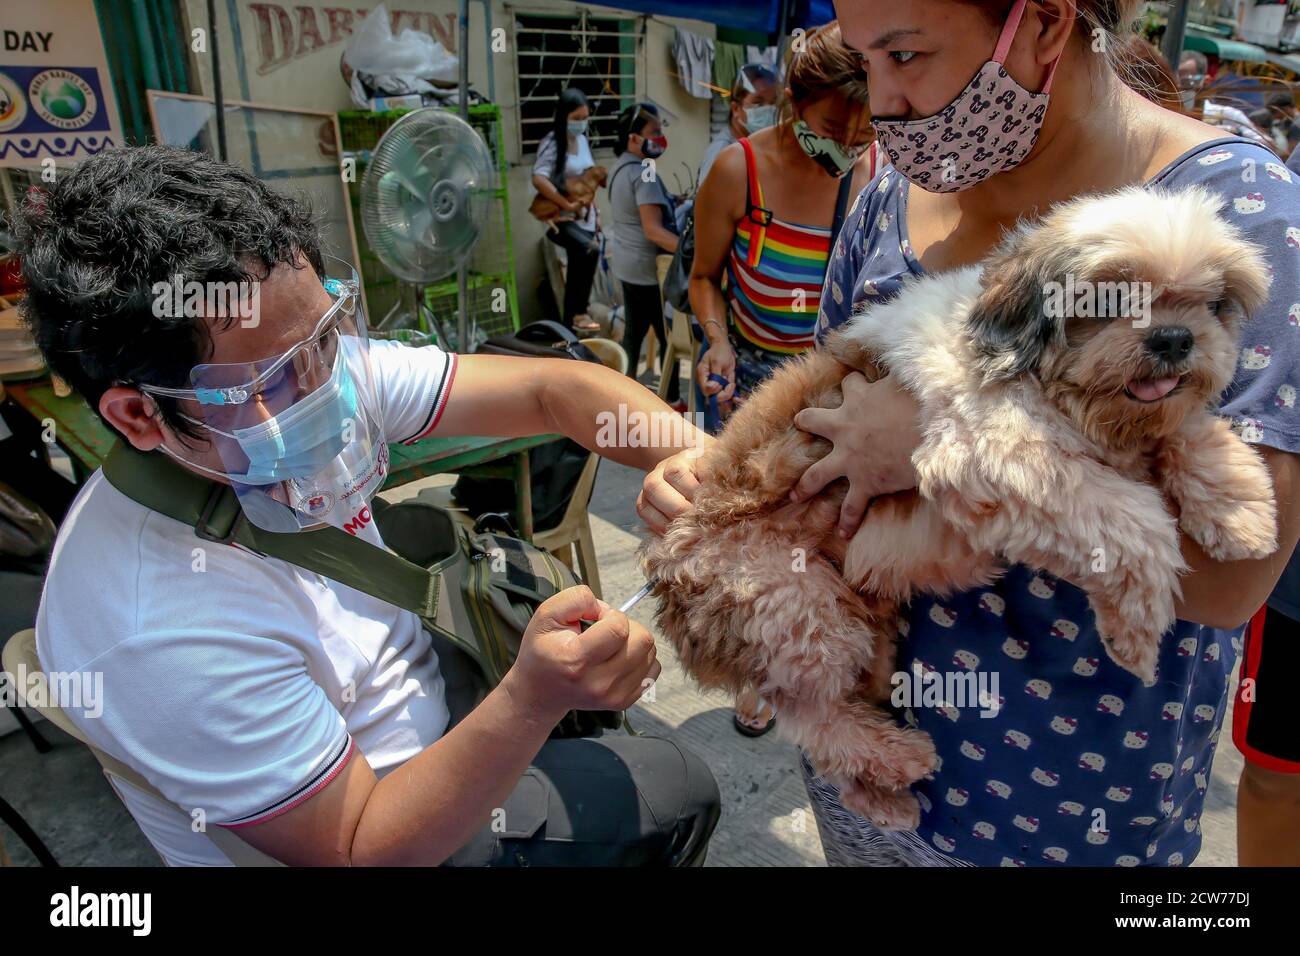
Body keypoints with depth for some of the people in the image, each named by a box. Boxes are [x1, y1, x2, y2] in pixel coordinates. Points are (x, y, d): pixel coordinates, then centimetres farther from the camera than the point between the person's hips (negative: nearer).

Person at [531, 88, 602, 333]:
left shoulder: (582, 140, 10)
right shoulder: (552, 143, -14)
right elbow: (539, 179, -28)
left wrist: (594, 214, 15)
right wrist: (568, 205, -27)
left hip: (584, 218, 8)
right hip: (561, 219, -8)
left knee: (577, 274, 10)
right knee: (591, 250, -32)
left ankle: (569, 324, 21)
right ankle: (579, 313, -23)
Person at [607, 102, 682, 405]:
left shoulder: (620, 167, 11)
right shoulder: (644, 172, -20)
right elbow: (654, 230, -28)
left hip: (627, 264, 10)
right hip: (648, 268, -10)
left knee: (633, 331, 15)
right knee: (670, 336, 2)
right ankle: (673, 401, 11)